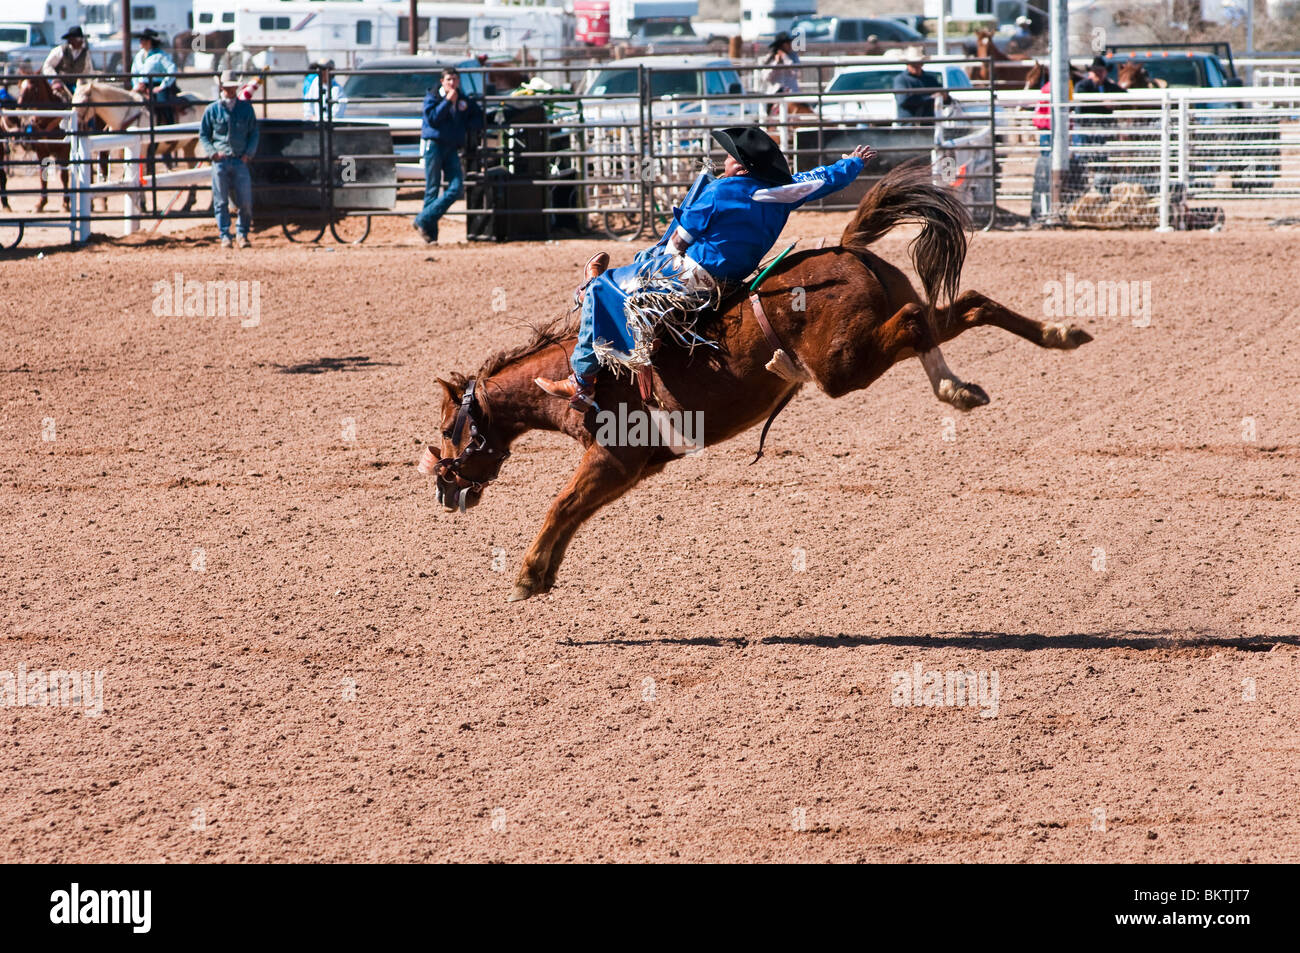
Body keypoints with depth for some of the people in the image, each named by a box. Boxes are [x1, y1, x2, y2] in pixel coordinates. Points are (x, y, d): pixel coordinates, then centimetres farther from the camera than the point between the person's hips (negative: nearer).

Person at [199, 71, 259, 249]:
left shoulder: (246, 108, 8)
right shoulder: (212, 110, 5)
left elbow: (253, 133, 12)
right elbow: (203, 134, 9)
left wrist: (249, 153, -2)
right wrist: (212, 152, -6)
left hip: (240, 161, 1)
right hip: (220, 161, -1)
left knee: (245, 201, -3)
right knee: (221, 201, 0)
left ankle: (242, 234, 11)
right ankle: (225, 236, 6)